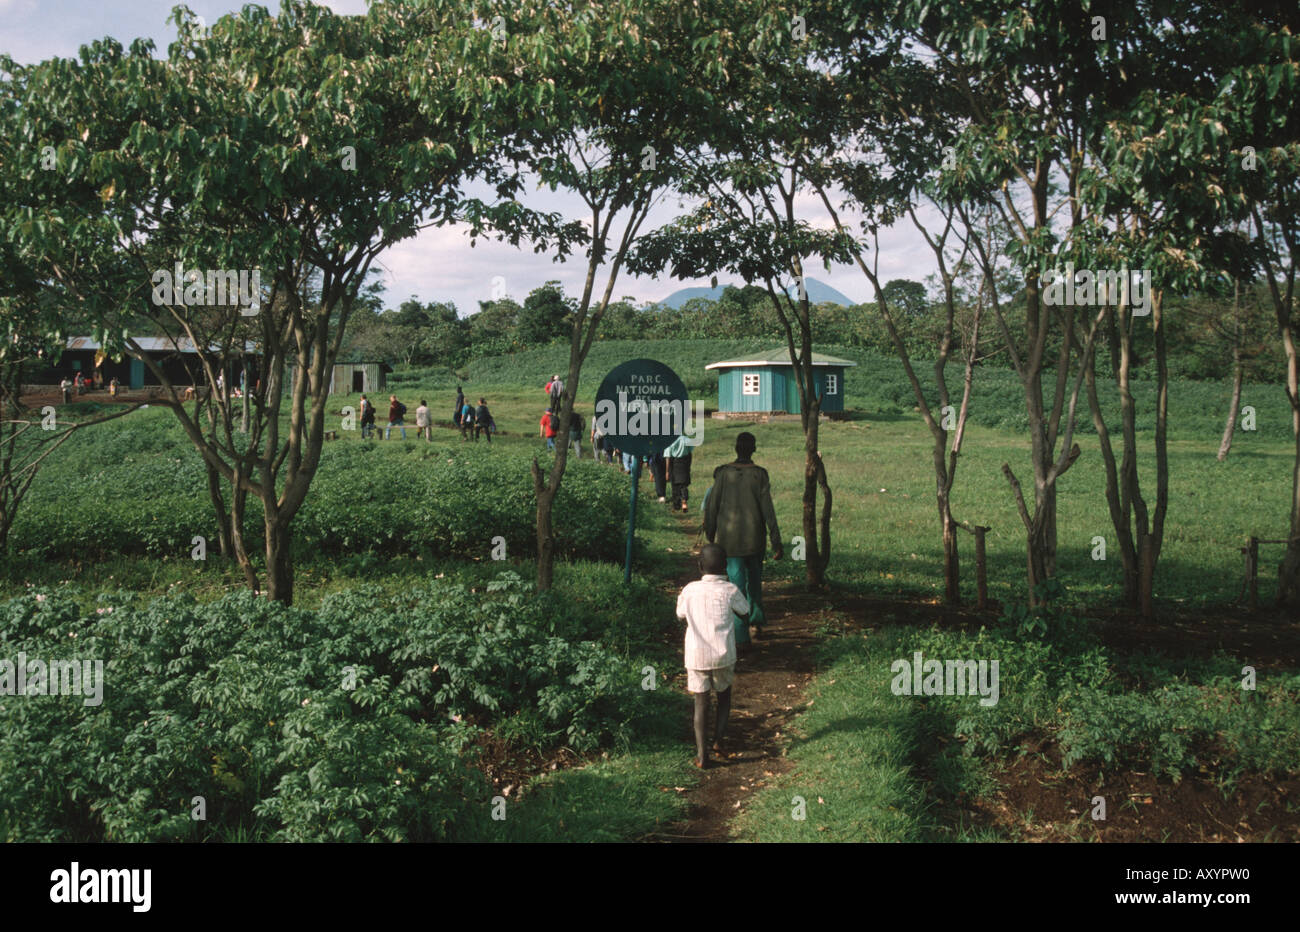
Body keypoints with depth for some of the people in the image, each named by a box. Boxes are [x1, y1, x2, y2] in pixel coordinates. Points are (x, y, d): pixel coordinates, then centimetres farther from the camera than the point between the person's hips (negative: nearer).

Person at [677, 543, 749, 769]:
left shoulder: (690, 590, -5)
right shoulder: (730, 590, -7)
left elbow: (681, 615, 13)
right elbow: (745, 612, 10)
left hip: (696, 655, 0)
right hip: (723, 655, 0)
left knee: (701, 703, 5)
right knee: (724, 695, 24)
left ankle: (701, 753, -3)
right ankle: (719, 738, 16)